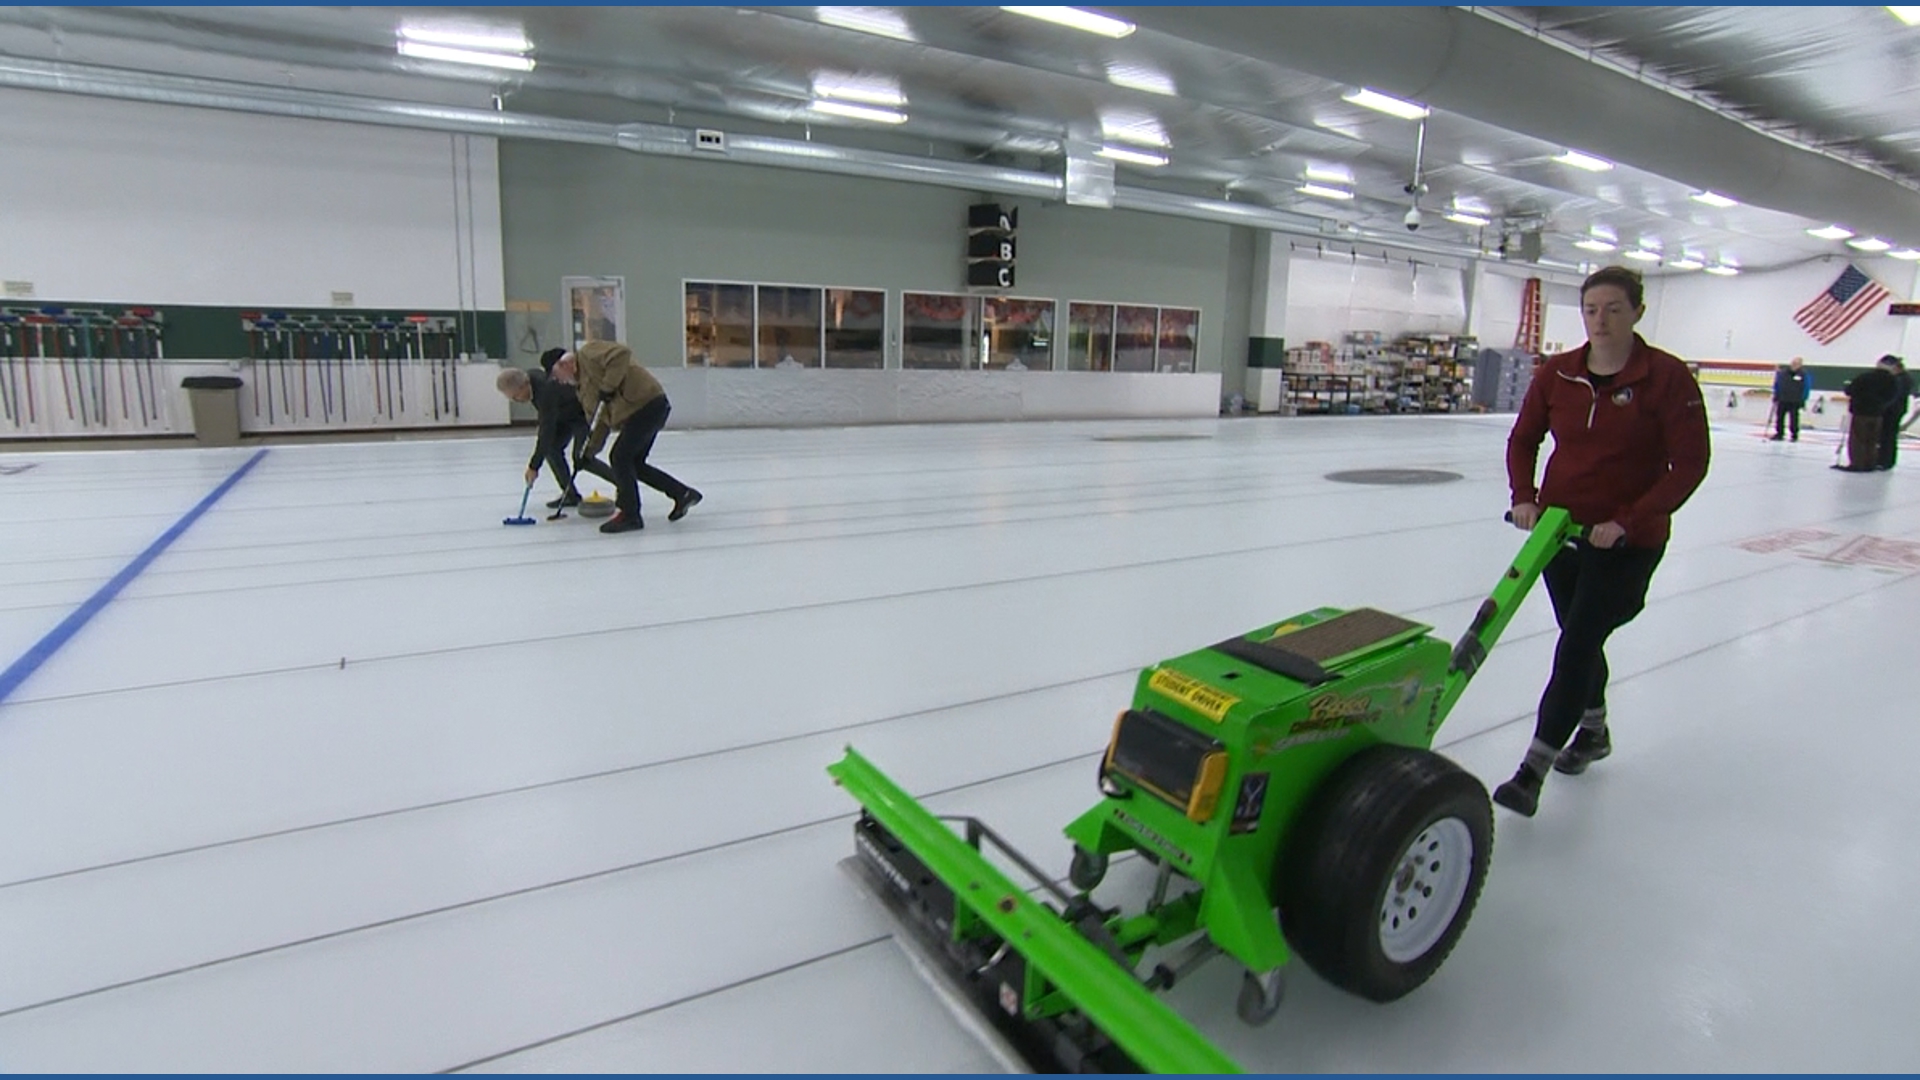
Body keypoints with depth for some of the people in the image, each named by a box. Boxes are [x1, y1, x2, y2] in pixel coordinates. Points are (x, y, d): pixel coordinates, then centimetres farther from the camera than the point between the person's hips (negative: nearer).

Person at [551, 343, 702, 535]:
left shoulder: (587, 354, -4)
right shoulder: (583, 385, 24)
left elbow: (621, 353, -22)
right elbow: (602, 419, 24)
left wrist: (608, 386, -21)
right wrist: (590, 451, 21)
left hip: (647, 403, -10)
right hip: (640, 410, 10)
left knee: (620, 458, -10)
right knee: (633, 463, 12)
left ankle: (629, 516, -3)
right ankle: (683, 494, 18)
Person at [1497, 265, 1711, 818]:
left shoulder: (1668, 377, -11)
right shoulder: (1557, 373, 0)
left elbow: (1690, 465, -12)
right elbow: (1523, 439, 10)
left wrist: (1627, 521, -20)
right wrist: (1524, 496, -6)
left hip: (1628, 541, -4)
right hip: (1560, 526, 5)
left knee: (1578, 644, -9)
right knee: (1580, 636, 18)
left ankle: (1533, 769, -7)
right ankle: (1594, 731, 42)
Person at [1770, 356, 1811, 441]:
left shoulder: (1804, 375, -7)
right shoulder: (1782, 372, 0)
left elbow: (1806, 388, -3)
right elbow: (1777, 384, 11)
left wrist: (1803, 400, -5)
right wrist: (1776, 396, 8)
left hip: (1795, 402, -3)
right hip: (1782, 400, 3)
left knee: (1794, 418, 2)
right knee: (1780, 416, 7)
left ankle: (1794, 435, 11)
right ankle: (1779, 434, 18)